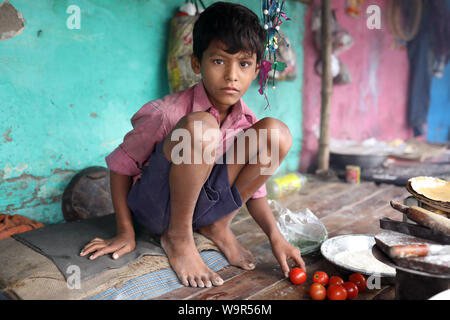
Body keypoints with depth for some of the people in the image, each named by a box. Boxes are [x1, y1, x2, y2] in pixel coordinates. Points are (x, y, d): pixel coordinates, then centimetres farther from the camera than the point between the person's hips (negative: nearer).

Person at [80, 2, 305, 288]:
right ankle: (178, 237, -12)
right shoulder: (165, 113, -20)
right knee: (199, 126, -34)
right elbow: (121, 165, -9)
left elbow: (254, 189, 5)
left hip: (204, 204, 5)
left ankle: (218, 227, 1)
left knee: (276, 132, -11)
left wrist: (275, 236, -8)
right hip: (155, 207, -4)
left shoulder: (246, 122, -4)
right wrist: (125, 232, -9)